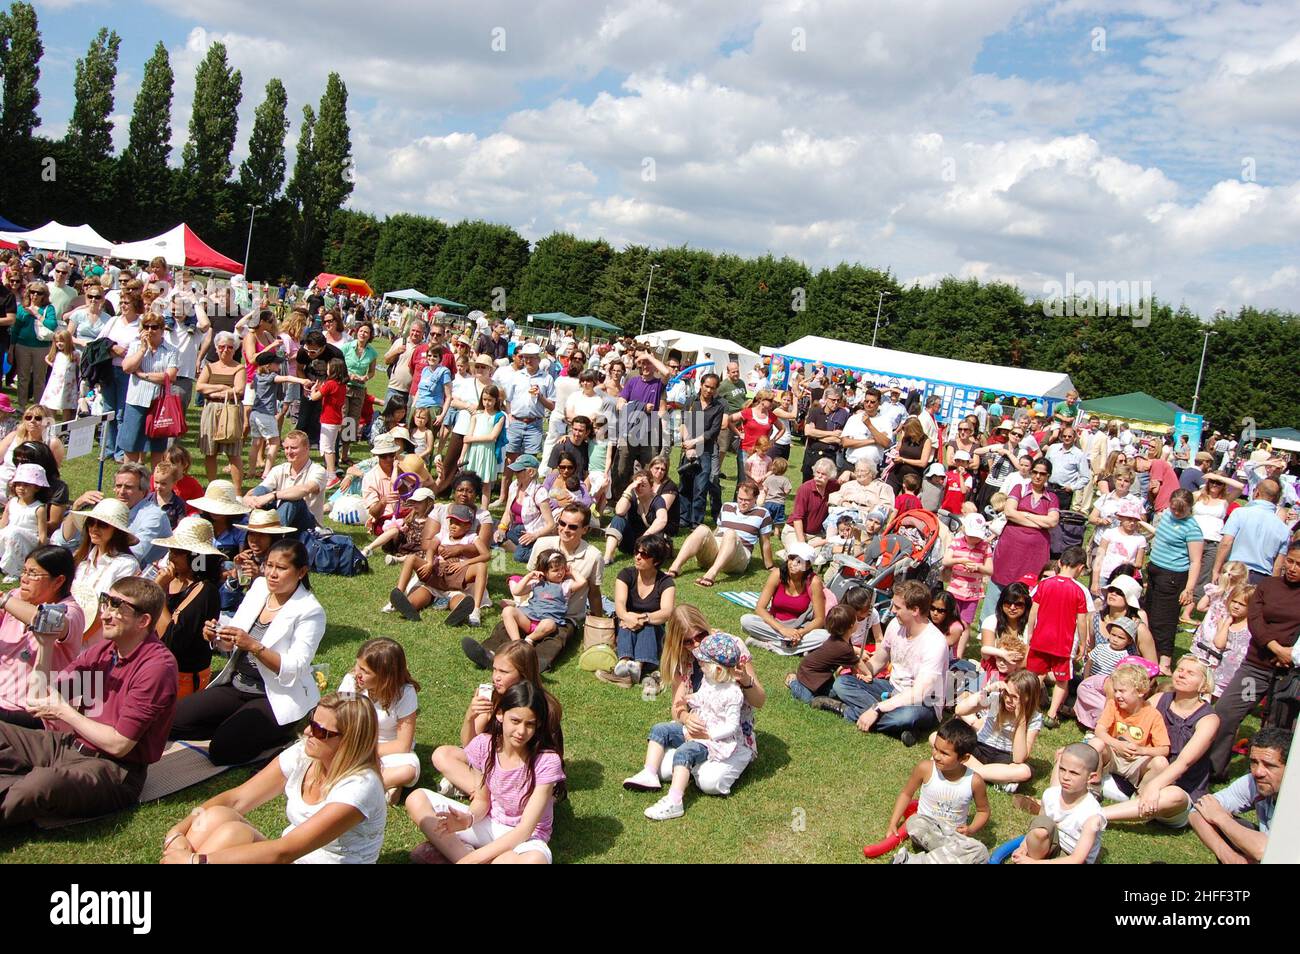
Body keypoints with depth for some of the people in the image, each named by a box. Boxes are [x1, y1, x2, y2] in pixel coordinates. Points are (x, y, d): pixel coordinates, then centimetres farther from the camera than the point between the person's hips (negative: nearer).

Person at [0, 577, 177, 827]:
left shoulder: (157, 665, -17)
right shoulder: (103, 650, 8)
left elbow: (118, 745, -17)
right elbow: (38, 699, 9)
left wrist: (63, 711, -9)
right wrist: (46, 645, -4)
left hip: (112, 768, -9)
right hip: (68, 744, 9)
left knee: (43, 783, -35)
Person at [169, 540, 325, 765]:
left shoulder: (311, 612, -15)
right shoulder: (259, 587, 2)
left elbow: (294, 670, -22)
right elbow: (231, 646, 11)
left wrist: (253, 646, -31)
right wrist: (218, 638, -12)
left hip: (277, 698, -6)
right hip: (237, 685, 7)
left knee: (222, 750, -21)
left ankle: (276, 733, 3)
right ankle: (236, 724, 12)